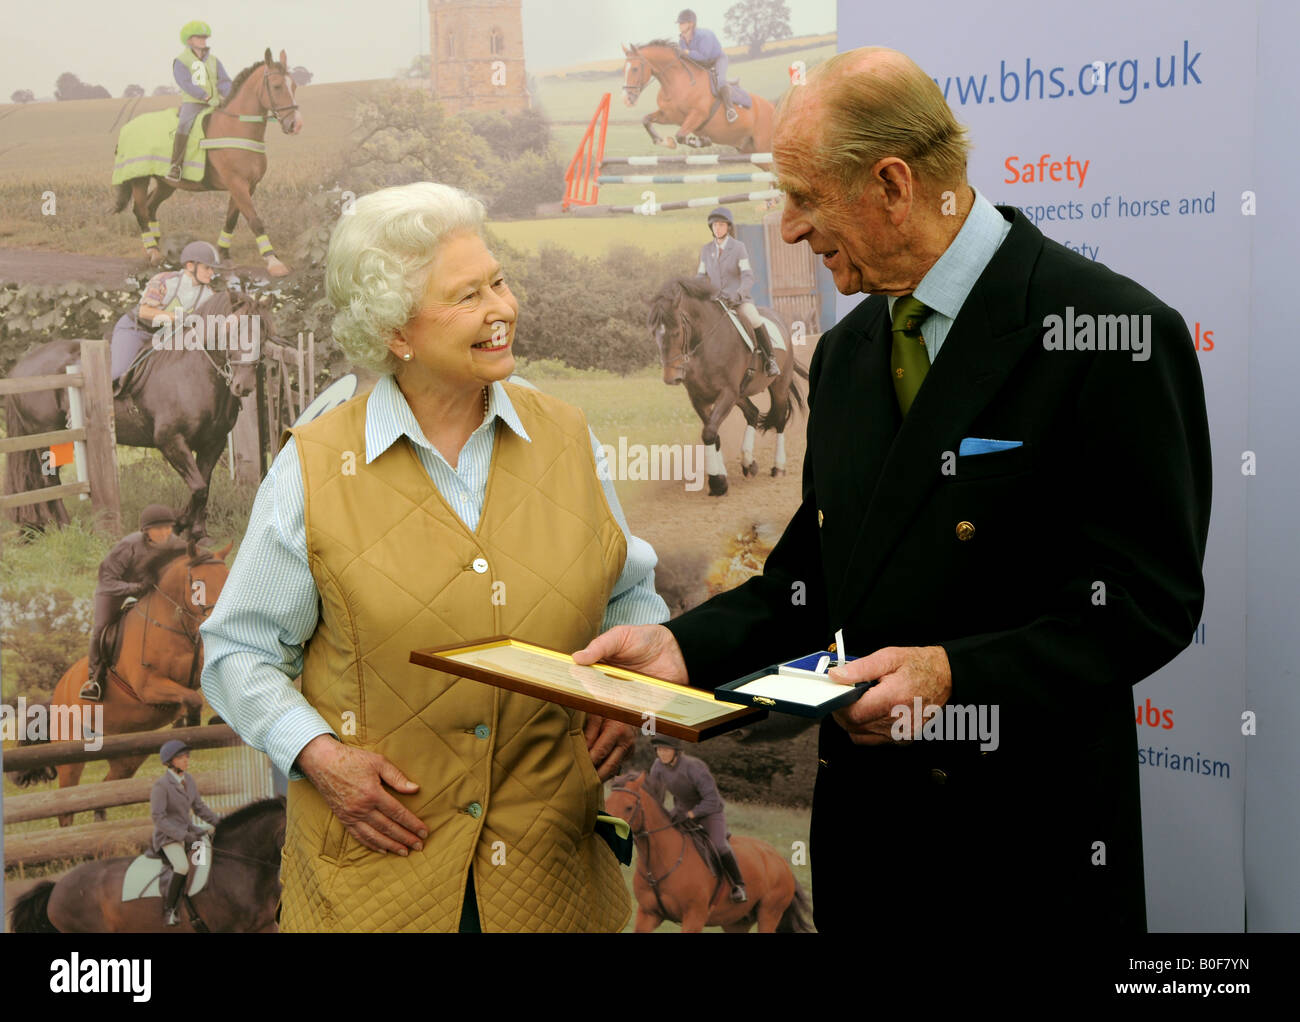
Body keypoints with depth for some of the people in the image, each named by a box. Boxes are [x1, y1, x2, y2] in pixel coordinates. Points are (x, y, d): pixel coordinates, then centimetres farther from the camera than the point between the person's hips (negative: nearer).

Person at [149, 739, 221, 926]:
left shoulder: (188, 780, 5)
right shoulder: (160, 785, -17)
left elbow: (199, 807, 14)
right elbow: (158, 818, -19)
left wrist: (219, 822, 1)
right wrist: (183, 836, -25)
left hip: (188, 831, 8)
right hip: (168, 836, -8)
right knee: (183, 867, -31)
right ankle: (168, 909, -14)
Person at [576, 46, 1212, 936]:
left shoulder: (1116, 333, -14)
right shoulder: (846, 352, 10)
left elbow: (1149, 600, -16)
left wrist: (957, 676, -26)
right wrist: (684, 646, -3)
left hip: (1028, 838, -6)